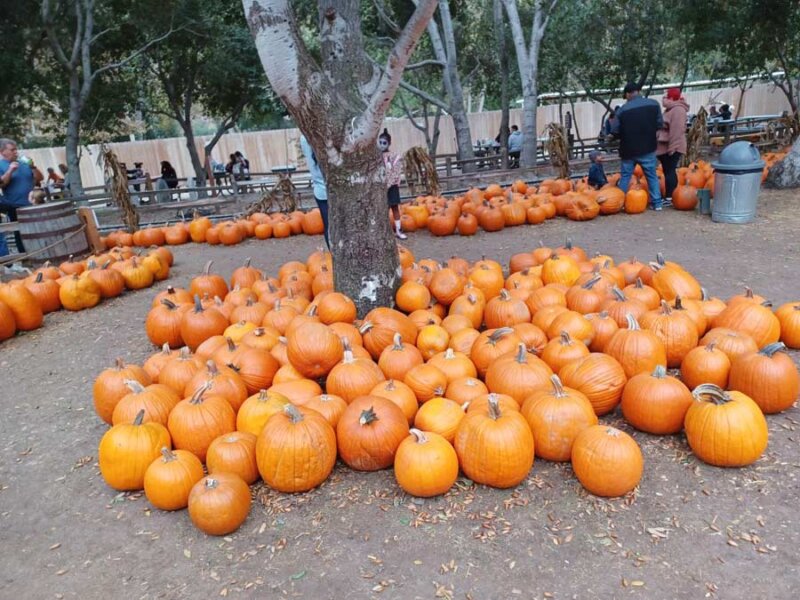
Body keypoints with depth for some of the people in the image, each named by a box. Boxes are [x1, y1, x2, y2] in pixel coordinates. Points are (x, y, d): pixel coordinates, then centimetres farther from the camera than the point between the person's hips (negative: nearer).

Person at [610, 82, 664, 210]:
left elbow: (615, 132, -9)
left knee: (625, 177, 11)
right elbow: (660, 124, 5)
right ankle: (656, 203, 10)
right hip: (648, 148, 2)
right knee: (652, 176, 11)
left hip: (628, 150, -2)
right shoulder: (654, 104, -2)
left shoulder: (622, 109, -10)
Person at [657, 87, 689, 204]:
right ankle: (670, 197, 16)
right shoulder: (671, 109, 19)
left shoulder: (678, 110, -14)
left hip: (672, 147, -10)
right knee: (668, 171, 11)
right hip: (665, 147, 10)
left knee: (670, 171, -9)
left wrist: (672, 147, -25)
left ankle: (669, 198, -9)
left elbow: (676, 130, -22)